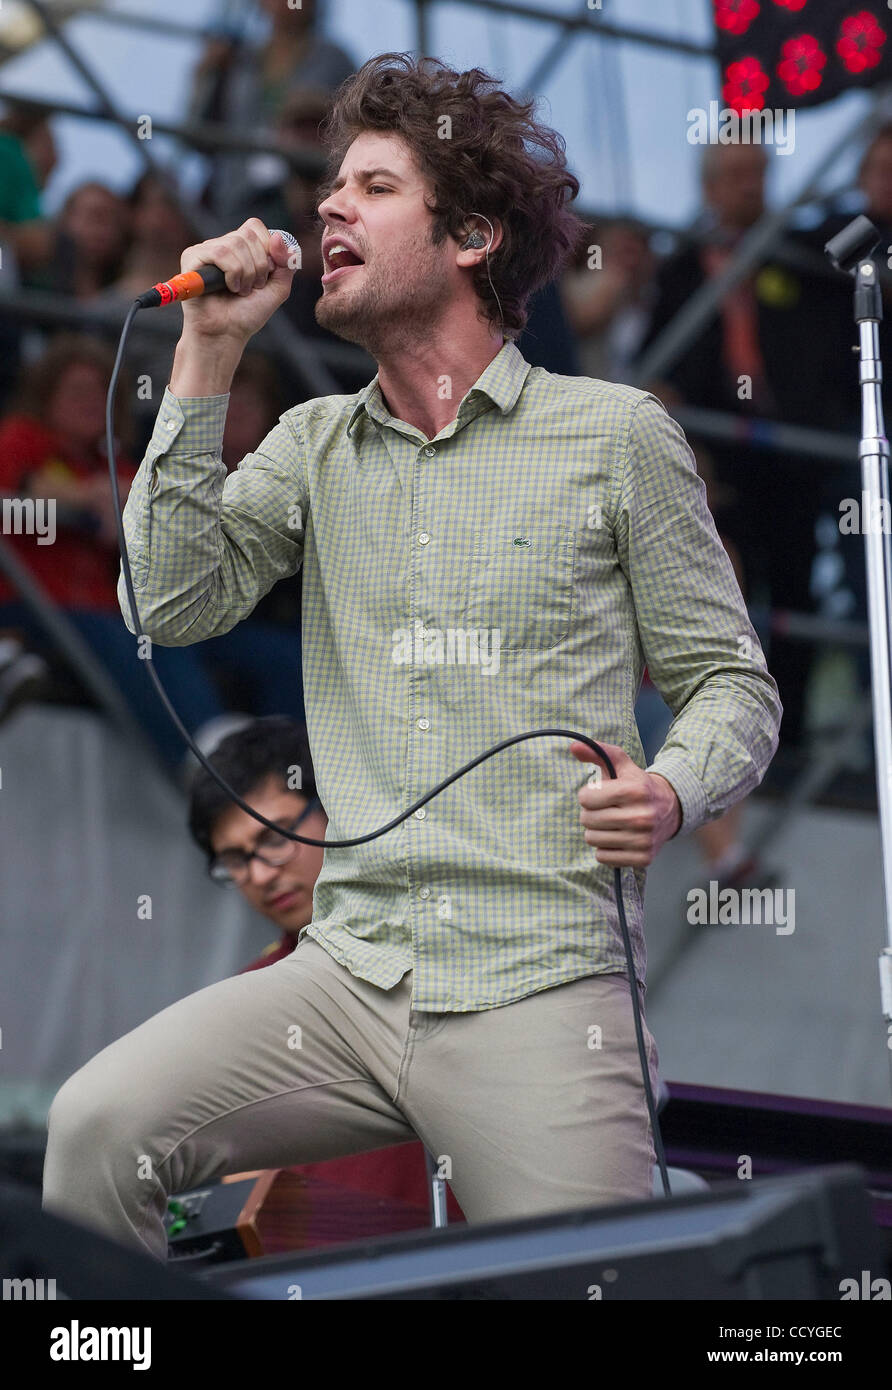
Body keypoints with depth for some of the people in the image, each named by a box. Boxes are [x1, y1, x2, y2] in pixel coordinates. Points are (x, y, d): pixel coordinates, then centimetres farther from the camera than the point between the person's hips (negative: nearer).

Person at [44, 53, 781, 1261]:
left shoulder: (614, 435, 4)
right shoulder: (315, 446, 16)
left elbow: (729, 678, 6)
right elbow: (176, 605, 2)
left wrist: (671, 793, -16)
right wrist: (208, 359, 1)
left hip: (540, 990, -3)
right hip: (352, 968, 3)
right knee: (97, 1124, -19)